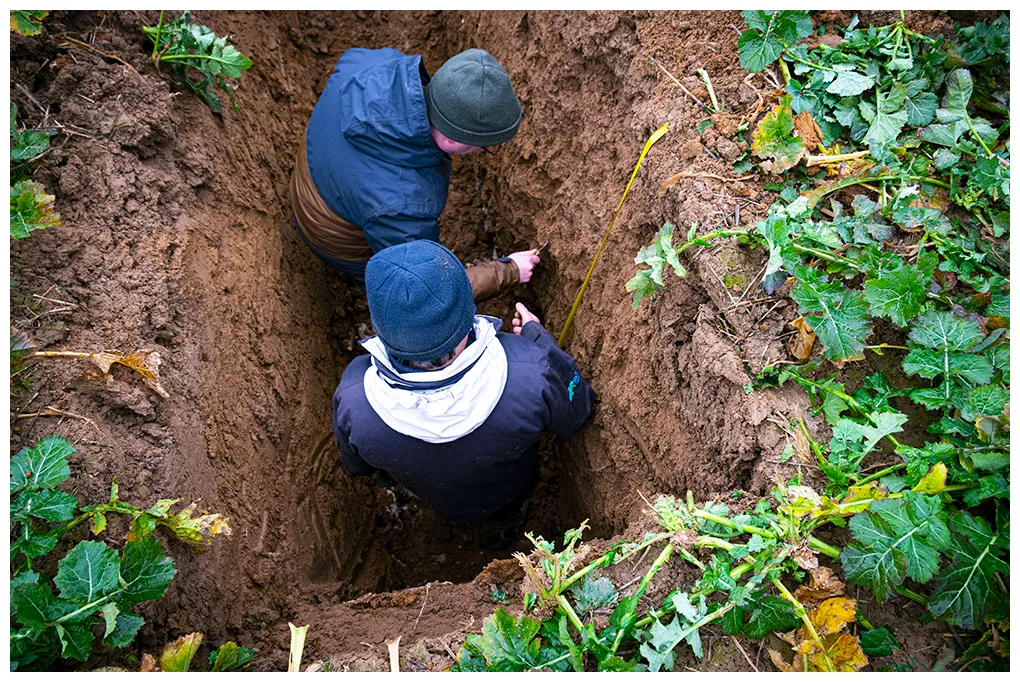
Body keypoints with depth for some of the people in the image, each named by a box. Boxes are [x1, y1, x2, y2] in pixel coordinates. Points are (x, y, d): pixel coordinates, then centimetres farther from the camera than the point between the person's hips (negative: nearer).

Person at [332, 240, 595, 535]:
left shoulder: (351, 399, -41)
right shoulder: (534, 370, -46)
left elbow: (356, 466, -16)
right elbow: (573, 417, -20)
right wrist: (536, 334, -7)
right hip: (511, 491, 0)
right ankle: (506, 520, 66)